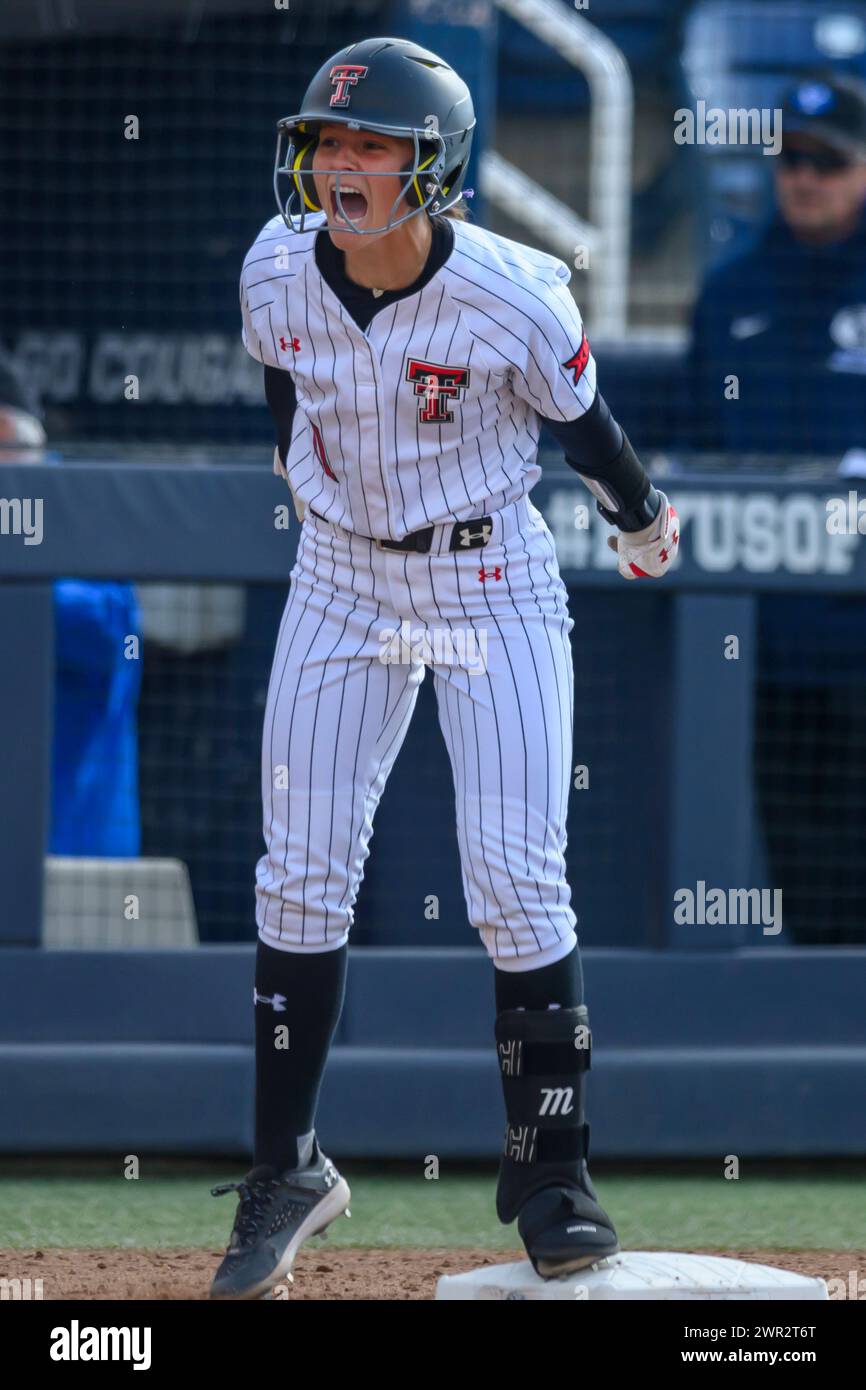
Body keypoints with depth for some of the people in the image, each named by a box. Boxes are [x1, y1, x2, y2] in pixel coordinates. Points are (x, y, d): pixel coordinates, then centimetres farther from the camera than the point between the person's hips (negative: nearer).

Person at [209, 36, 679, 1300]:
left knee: (518, 885, -7)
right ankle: (286, 1169, 13)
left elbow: (579, 417, -5)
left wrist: (643, 515, 10)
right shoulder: (277, 274, -13)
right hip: (341, 579, 4)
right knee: (301, 875, 2)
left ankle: (551, 1173, 6)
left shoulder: (515, 298, -24)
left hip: (494, 580, -3)